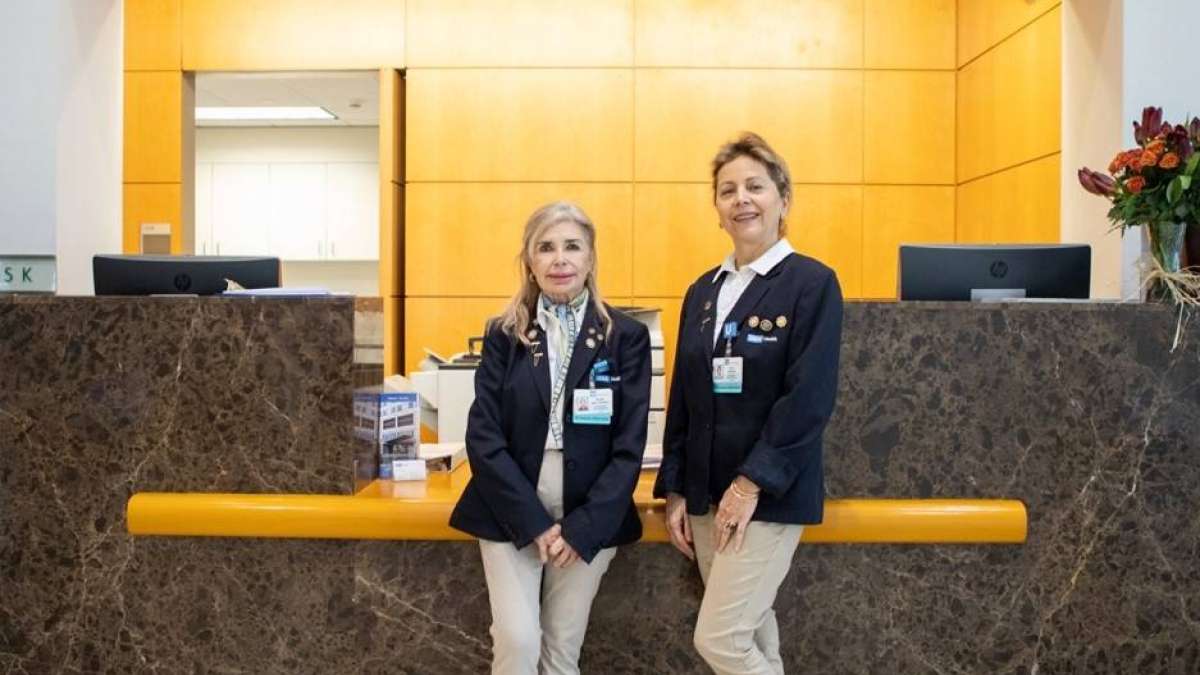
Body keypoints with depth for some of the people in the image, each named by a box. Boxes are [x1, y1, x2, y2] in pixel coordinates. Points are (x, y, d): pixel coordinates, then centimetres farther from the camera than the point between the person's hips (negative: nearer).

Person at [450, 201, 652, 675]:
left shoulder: (626, 337, -2)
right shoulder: (504, 334, 0)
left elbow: (629, 446, -5)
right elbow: (483, 438, -5)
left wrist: (582, 527, -11)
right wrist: (535, 522, -12)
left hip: (590, 519, 0)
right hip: (511, 516, 0)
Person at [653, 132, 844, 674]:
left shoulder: (812, 283, -9)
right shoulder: (703, 292, 9)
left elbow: (809, 400, -16)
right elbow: (683, 400, 10)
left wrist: (750, 485, -18)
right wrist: (674, 490, 5)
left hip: (769, 495, -6)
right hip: (706, 493, 6)